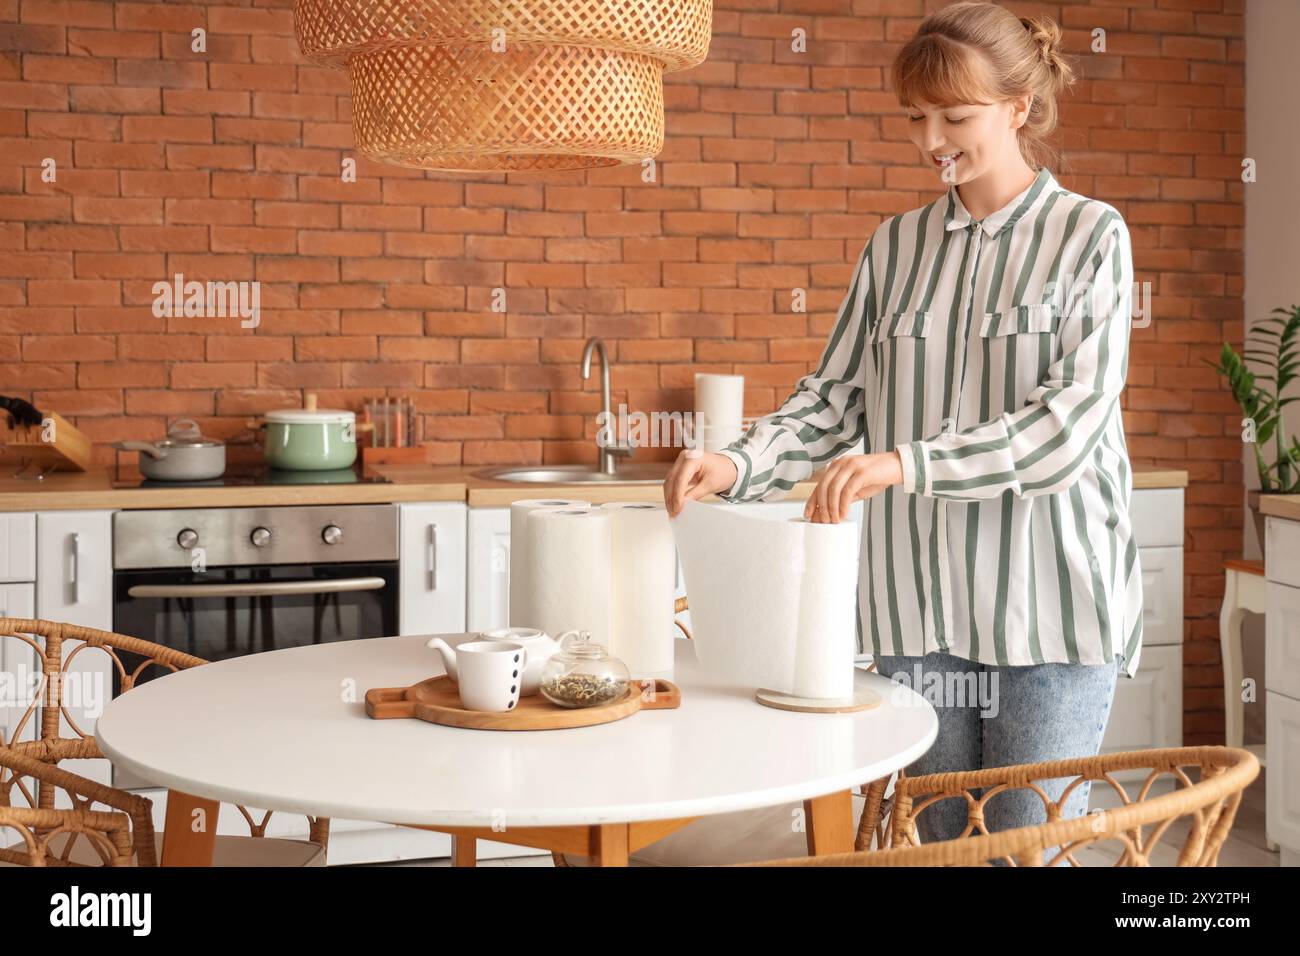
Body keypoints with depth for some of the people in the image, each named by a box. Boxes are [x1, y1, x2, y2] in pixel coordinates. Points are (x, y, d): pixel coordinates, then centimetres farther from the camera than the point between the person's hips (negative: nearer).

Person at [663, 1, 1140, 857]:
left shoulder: (1090, 235, -3)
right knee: (946, 843, 12)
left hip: (1049, 601, -3)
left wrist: (906, 464, -25)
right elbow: (834, 400, 9)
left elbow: (1070, 425, -15)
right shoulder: (897, 246, 9)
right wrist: (738, 465, -10)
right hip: (919, 602, 4)